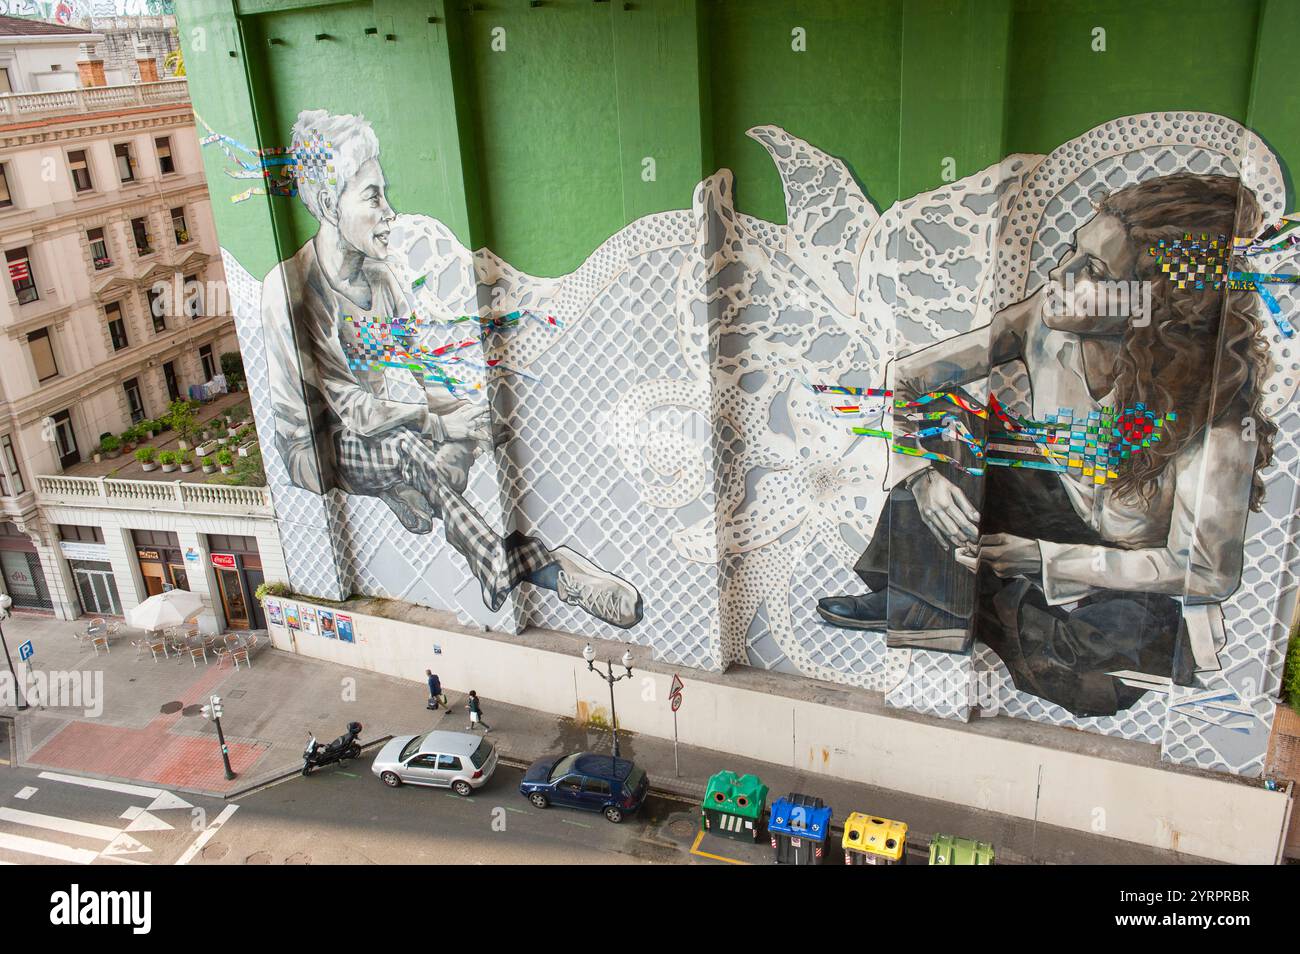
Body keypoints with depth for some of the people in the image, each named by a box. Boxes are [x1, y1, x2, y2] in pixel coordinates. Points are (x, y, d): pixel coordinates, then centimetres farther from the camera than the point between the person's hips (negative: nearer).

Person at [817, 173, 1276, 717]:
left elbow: (1209, 571, -24)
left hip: (1138, 591, -3)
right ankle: (908, 599, -10)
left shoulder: (1214, 407, -27)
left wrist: (1042, 558, -33)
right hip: (1052, 518, 3)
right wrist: (922, 473, -31)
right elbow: (903, 381, -12)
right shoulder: (1046, 321, -18)